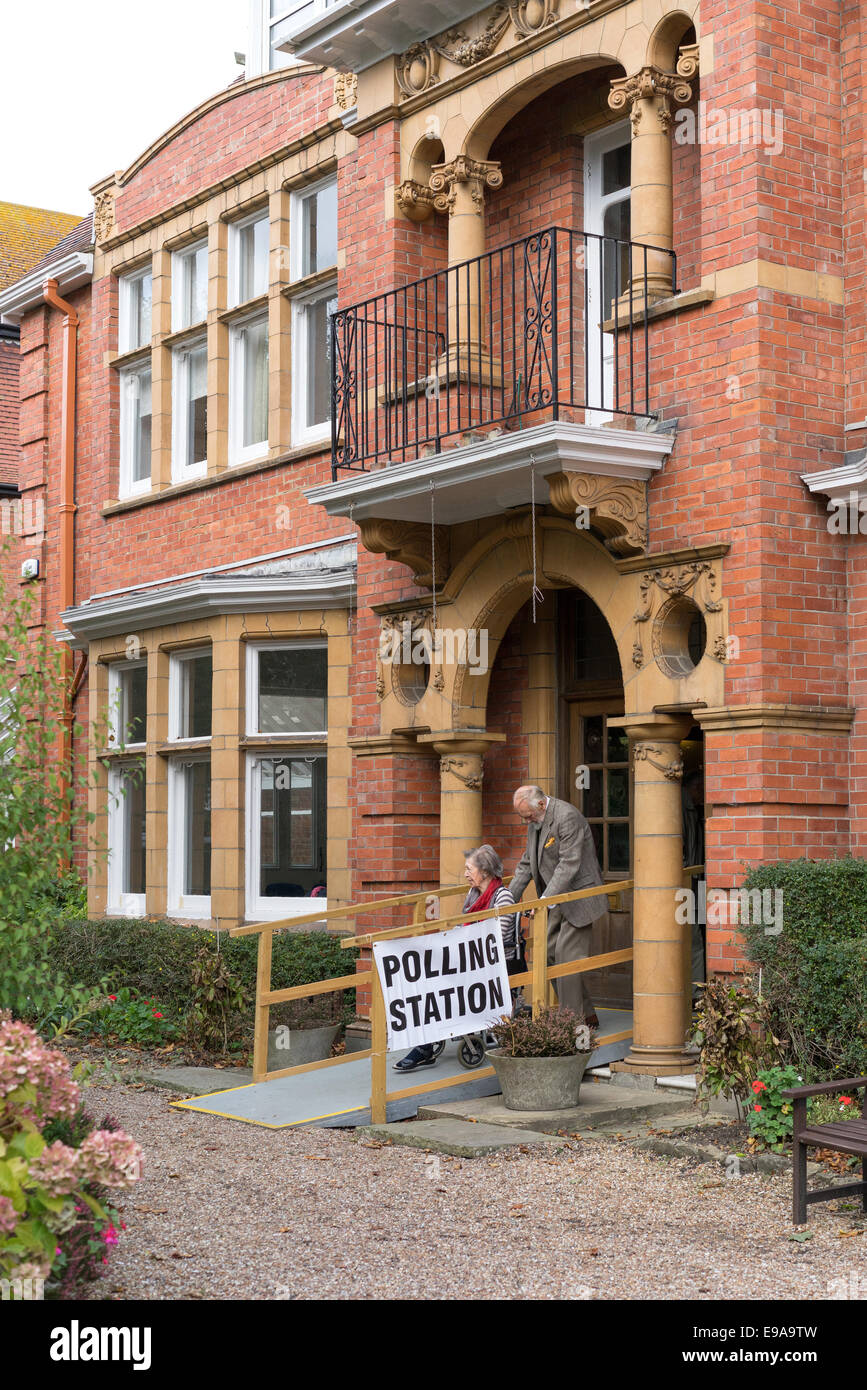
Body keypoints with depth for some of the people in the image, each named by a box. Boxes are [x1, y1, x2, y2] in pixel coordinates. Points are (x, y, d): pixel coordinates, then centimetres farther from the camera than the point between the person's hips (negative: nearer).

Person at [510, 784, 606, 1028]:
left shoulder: (567, 817, -21)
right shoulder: (535, 821, 8)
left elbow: (569, 864, -25)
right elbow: (527, 864, 16)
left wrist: (545, 900, -30)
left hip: (579, 896, -9)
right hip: (557, 900, 9)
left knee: (566, 956, -10)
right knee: (550, 953, 6)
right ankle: (587, 1015, 14)